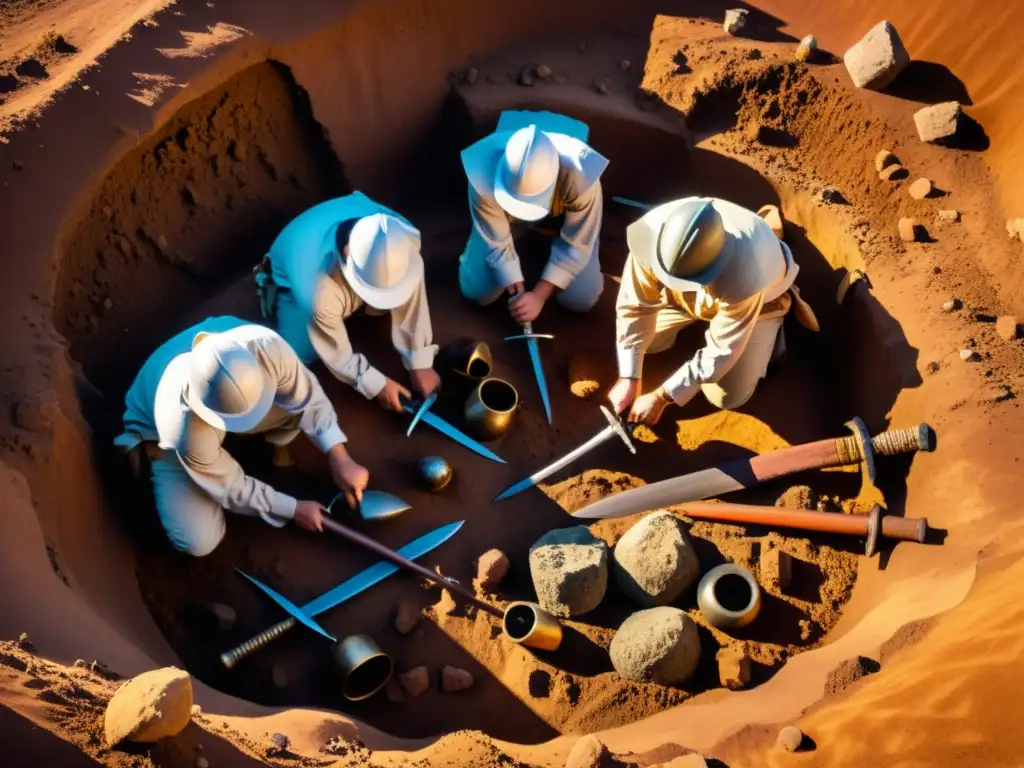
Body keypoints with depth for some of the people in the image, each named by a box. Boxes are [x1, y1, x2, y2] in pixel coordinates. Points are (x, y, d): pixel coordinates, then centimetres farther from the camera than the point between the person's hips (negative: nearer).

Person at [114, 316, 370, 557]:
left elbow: (308, 396, -22)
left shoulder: (265, 346, -41)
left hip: (225, 393, 3)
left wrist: (340, 459, -27)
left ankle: (278, 446, 8)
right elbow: (230, 487, -25)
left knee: (299, 399, -27)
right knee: (199, 541, -14)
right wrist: (294, 509, -15)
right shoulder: (183, 429, -44)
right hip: (162, 436, -3)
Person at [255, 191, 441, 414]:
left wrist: (421, 365, -21)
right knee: (301, 354, -6)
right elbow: (335, 352, -28)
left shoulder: (400, 238, -39)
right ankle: (271, 287, 16)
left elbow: (412, 303, -26)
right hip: (295, 275, -3)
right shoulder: (321, 290, -46)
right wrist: (377, 385, -19)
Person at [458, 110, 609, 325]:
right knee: (476, 291, -4)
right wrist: (516, 293, -34)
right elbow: (498, 243, -26)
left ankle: (549, 235, 20)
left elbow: (576, 247, -30)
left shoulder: (579, 176, -43)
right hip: (507, 213, 1)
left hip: (565, 215, 0)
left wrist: (539, 295, -35)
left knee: (579, 300, -8)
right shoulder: (485, 173, -40)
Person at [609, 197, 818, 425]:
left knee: (726, 397, -7)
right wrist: (628, 379, -27)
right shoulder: (653, 232, -36)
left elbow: (721, 352, -33)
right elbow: (635, 307, -25)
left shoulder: (742, 276, -46)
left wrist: (660, 397, -30)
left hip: (759, 296, -4)